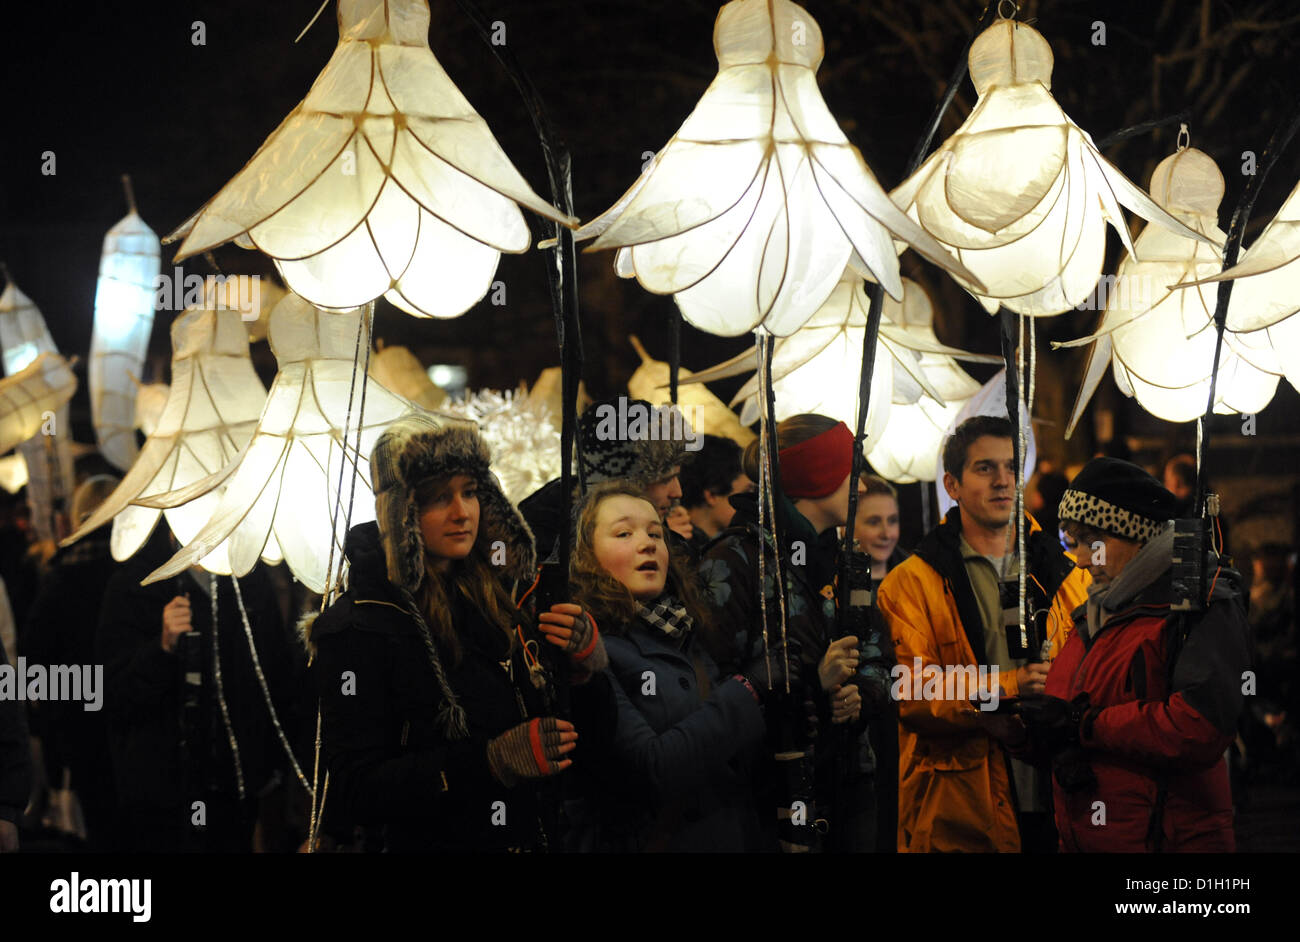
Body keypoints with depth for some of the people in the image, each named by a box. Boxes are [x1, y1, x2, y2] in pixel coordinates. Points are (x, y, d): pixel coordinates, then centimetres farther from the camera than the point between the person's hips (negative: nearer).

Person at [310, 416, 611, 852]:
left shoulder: (502, 595, 1)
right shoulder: (358, 628, -15)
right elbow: (353, 790, -21)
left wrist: (587, 666, -13)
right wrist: (490, 761, -29)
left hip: (535, 838, 6)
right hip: (434, 841, -5)